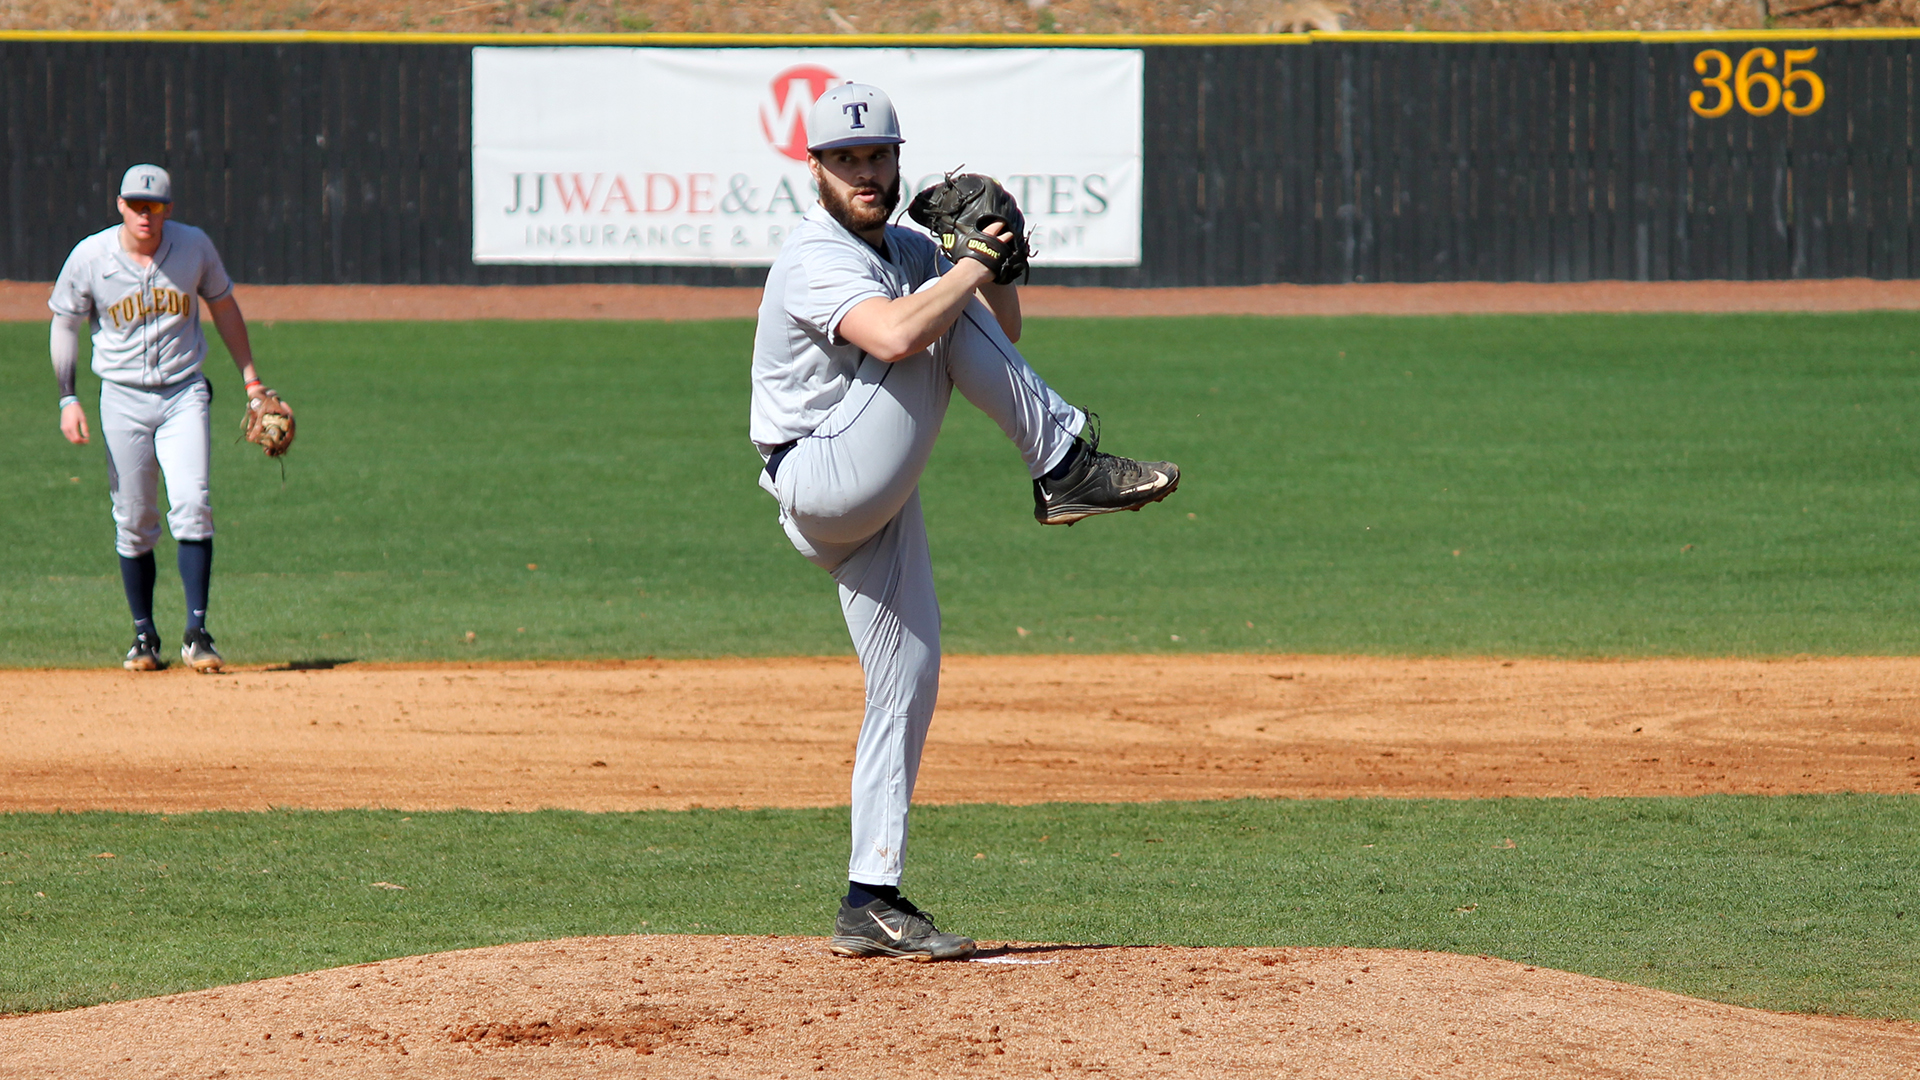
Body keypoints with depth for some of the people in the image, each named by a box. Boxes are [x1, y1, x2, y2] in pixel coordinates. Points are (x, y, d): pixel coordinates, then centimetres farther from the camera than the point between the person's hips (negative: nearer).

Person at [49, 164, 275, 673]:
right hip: (123, 398, 0)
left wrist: (252, 381, 10)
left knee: (192, 506, -15)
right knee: (133, 521, 3)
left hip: (184, 394, 0)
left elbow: (223, 306, 11)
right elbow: (64, 325, 4)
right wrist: (68, 399, -6)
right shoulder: (89, 257, -7)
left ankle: (196, 632, -14)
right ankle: (144, 635, 16)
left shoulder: (194, 247, -4)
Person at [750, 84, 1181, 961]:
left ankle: (871, 904, 5)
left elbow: (1002, 334, 16)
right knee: (942, 318, -18)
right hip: (822, 484, -9)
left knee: (906, 689, 3)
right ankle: (1065, 467, -15)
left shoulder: (910, 253, 15)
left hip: (874, 511, 9)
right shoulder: (815, 257, -14)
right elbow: (894, 336, -32)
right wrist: (972, 266, -21)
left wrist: (999, 268, -3)